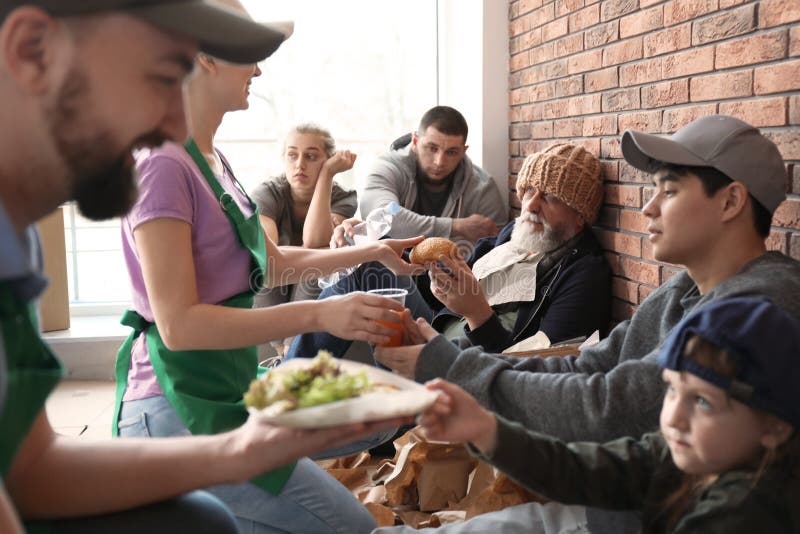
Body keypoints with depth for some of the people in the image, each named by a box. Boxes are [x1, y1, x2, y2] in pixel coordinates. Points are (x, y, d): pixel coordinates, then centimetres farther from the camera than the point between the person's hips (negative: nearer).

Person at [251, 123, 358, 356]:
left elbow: (314, 242, -35)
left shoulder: (343, 199, -13)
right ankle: (282, 348, -15)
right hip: (268, 299, 0)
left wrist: (327, 173, -31)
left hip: (318, 295, 0)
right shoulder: (267, 193, -16)